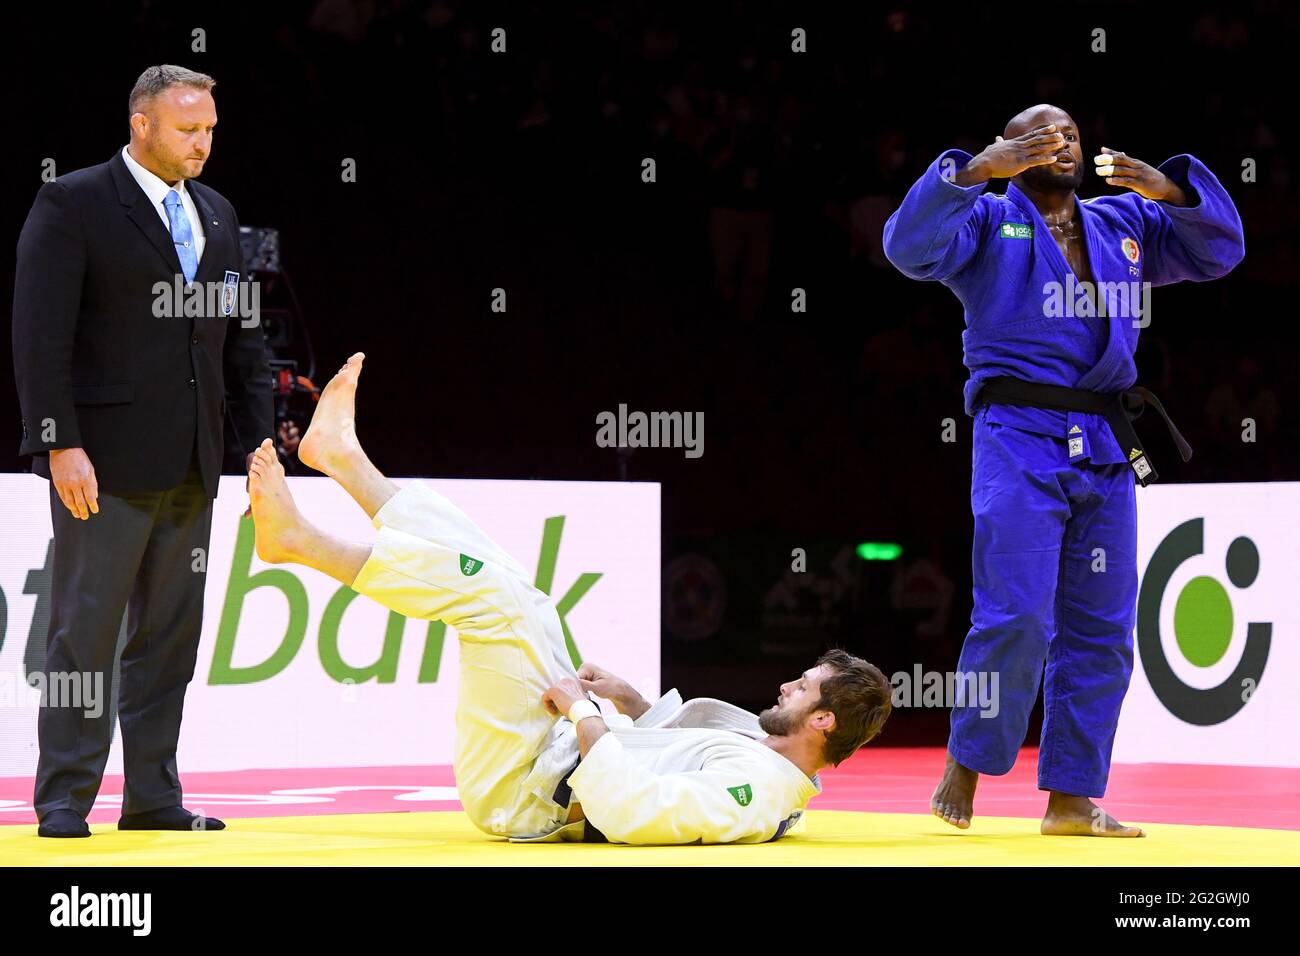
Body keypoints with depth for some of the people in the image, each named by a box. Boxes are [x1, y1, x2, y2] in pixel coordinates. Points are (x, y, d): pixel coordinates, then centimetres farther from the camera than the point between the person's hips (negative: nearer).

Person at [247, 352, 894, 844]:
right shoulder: (765, 749, 4)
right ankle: (341, 455, 22)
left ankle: (296, 539, -7)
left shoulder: (762, 787, -27)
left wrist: (584, 715, -25)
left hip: (520, 795, -10)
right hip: (562, 755, 10)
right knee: (513, 595, 14)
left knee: (495, 595, -19)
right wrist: (629, 699, 10)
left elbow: (625, 811, -39)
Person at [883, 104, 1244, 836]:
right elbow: (911, 245, -13)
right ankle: (967, 764, 4)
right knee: (1018, 617, -15)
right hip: (1020, 440, -5)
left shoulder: (1123, 223, 17)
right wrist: (977, 171, -23)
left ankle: (1072, 797, 11)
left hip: (1106, 450, 5)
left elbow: (1218, 251, 11)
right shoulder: (987, 221, 4)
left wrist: (1173, 190, -8)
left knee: (1102, 630, 4)